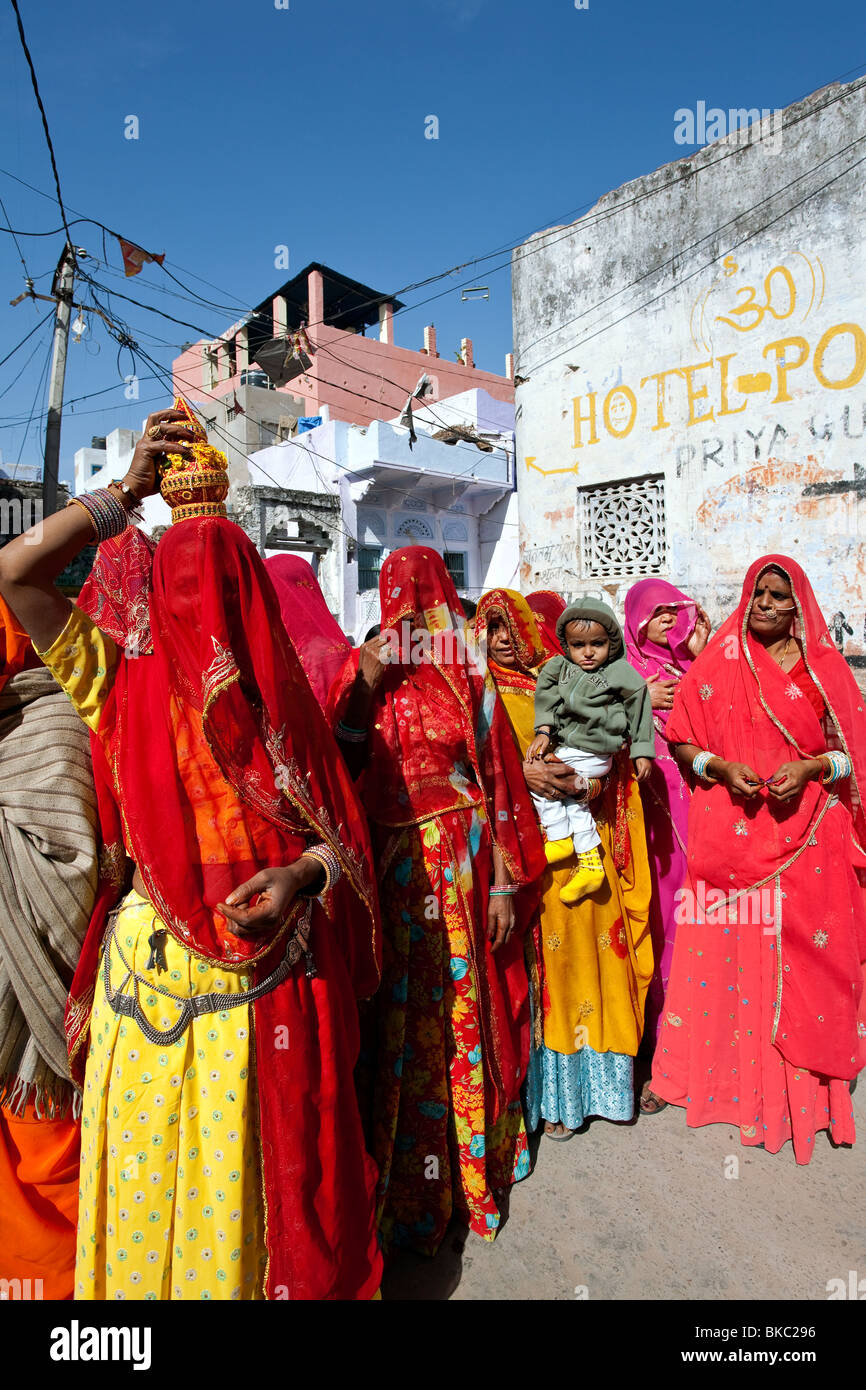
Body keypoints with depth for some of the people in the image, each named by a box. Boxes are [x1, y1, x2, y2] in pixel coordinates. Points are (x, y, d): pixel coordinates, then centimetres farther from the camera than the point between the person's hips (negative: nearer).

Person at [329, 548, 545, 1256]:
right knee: (401, 1018, 7)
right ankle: (409, 1175, 28)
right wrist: (364, 690, -17)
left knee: (466, 1007, 12)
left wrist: (504, 883, 0)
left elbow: (500, 781, 3)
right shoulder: (365, 671, 2)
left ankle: (474, 1155, 35)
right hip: (392, 864, -1)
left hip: (463, 863, 1)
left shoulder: (470, 676, 3)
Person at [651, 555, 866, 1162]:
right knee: (731, 951, 4)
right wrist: (721, 766, -12)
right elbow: (681, 741, 5)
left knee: (804, 952, 5)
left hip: (807, 836, 1)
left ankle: (803, 1086, 25)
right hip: (730, 835, -1)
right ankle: (733, 1081, 22)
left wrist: (810, 769, -11)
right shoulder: (716, 665, 4)